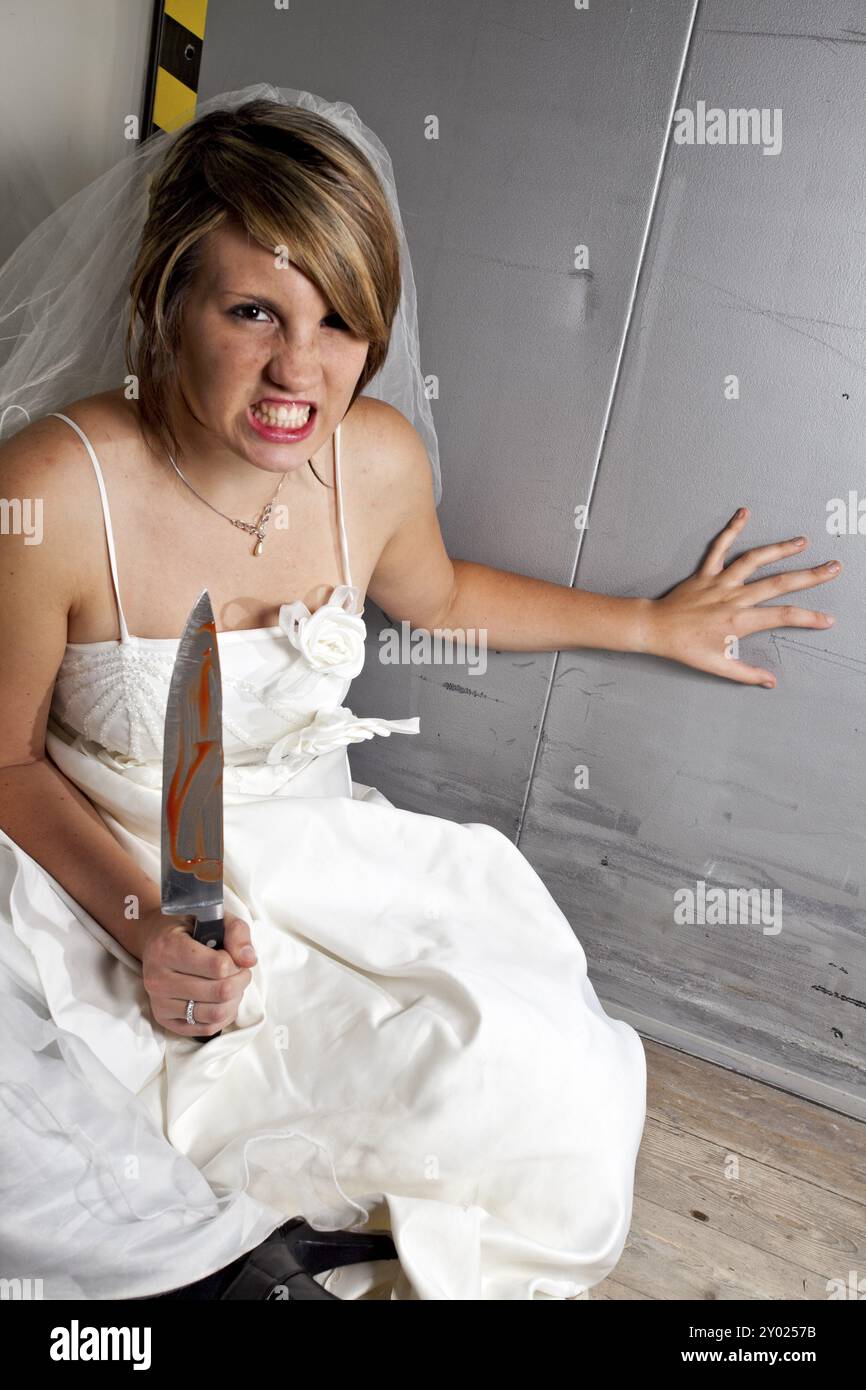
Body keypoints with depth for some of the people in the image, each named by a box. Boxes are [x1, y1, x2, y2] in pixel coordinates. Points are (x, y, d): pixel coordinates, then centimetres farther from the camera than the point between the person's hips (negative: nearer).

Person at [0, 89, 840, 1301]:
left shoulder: (381, 456, -10)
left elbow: (438, 596, 13)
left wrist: (656, 624, 18)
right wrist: (144, 924, -24)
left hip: (314, 859, 3)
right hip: (103, 873, -2)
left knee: (532, 1065, -17)